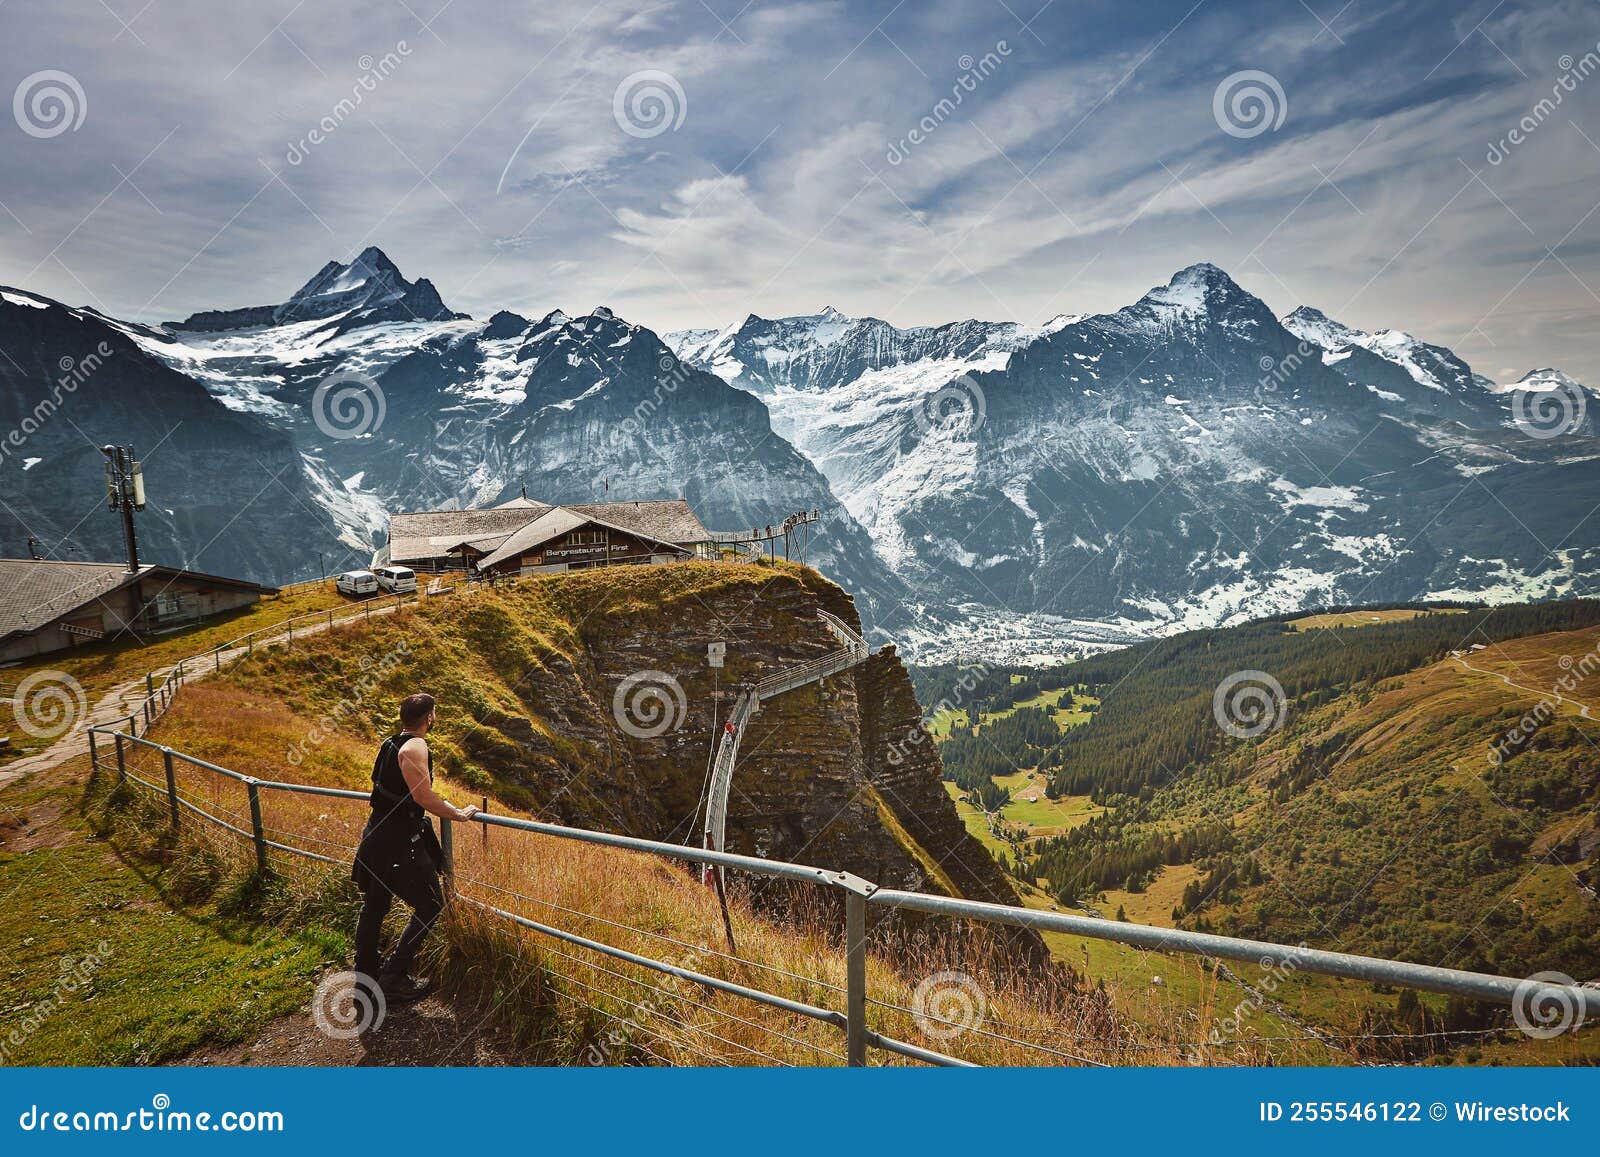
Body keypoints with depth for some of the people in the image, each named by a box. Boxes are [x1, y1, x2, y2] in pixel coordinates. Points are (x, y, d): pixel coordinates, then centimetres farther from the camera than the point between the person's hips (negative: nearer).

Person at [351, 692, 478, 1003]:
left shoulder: (390, 743, 11)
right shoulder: (415, 747, -19)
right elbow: (424, 796, -25)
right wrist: (460, 813, -13)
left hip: (376, 835, 10)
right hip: (400, 841, -10)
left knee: (374, 906, 20)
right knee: (430, 907, 0)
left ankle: (366, 974, 32)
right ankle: (394, 976, 3)